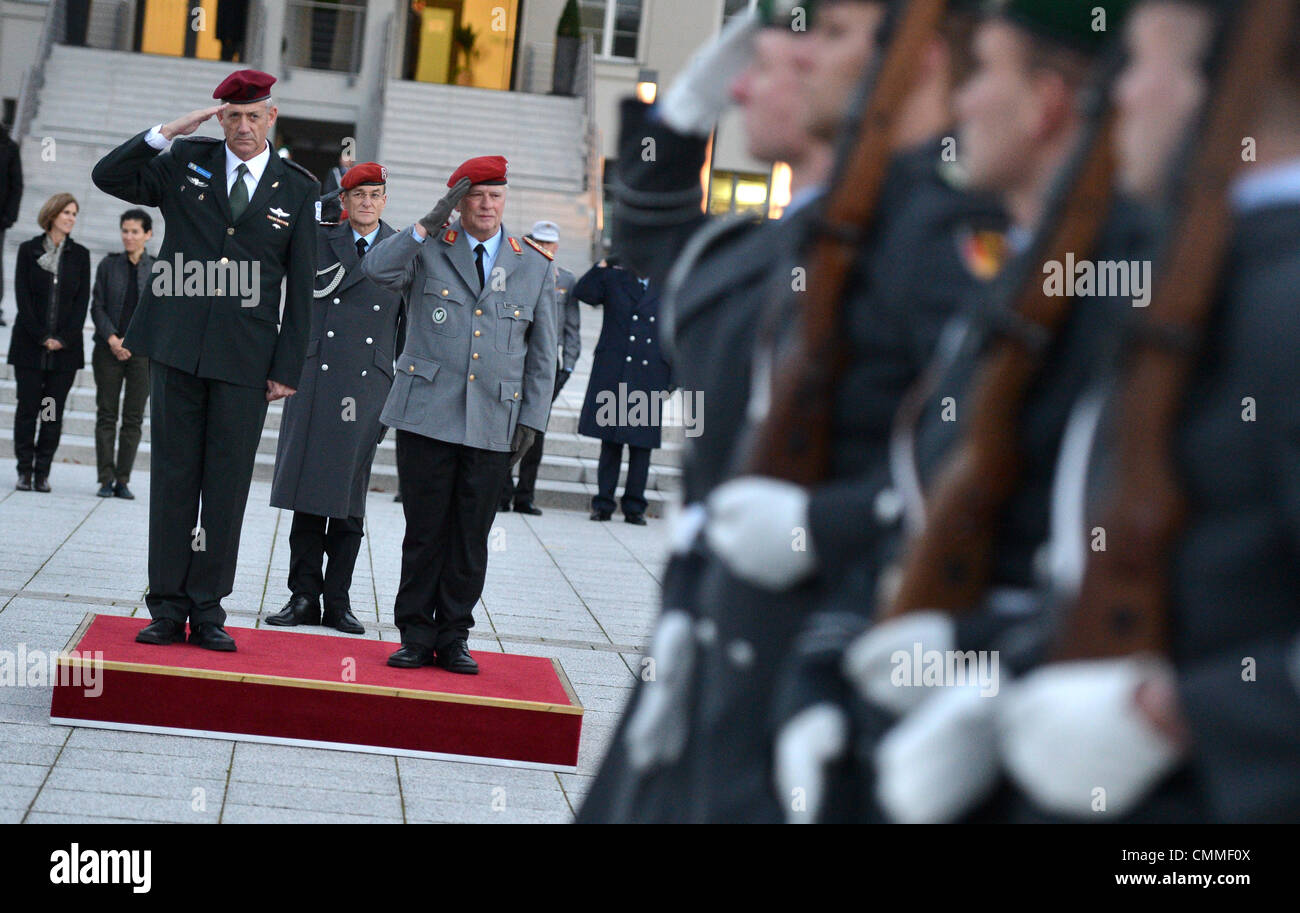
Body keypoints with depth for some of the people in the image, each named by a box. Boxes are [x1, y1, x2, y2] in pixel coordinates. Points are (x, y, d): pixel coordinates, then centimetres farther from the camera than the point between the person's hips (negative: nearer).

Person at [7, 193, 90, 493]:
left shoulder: (80, 255, 8)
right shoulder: (28, 250, 4)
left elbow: (82, 300, 4)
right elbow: (22, 297, -1)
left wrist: (64, 339, -7)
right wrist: (41, 337, -9)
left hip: (66, 348, 1)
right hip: (29, 345, -1)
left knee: (54, 412, 0)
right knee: (27, 408, -1)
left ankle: (42, 472, 5)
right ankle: (24, 471, 5)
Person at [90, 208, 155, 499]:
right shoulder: (109, 265, 6)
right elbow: (97, 306, 4)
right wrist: (112, 339, -10)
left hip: (143, 352, -1)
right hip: (108, 350, 1)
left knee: (134, 418, 0)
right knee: (106, 414, -1)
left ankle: (123, 480, 5)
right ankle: (106, 479, 2)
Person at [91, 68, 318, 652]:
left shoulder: (298, 190, 6)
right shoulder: (185, 163, 8)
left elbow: (300, 289, 6)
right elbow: (108, 177, 2)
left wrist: (287, 368, 0)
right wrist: (168, 132, -8)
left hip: (246, 360, 0)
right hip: (177, 348, 1)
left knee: (228, 483, 1)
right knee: (173, 477, 3)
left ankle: (207, 611, 9)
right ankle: (168, 608, 9)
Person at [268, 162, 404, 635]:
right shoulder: (320, 240, 8)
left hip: (369, 383, 0)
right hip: (315, 378, 0)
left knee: (349, 496, 2)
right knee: (308, 490, 0)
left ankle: (337, 600, 8)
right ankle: (304, 596, 6)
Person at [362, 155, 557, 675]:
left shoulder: (535, 268, 12)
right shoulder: (428, 250, 7)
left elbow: (542, 354, 13)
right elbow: (376, 269, -14)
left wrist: (531, 420, 5)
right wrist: (428, 225, -19)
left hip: (494, 427, 2)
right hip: (427, 417, -2)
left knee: (471, 538, 5)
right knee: (425, 532, 1)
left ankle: (453, 638, 16)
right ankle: (416, 636, 11)